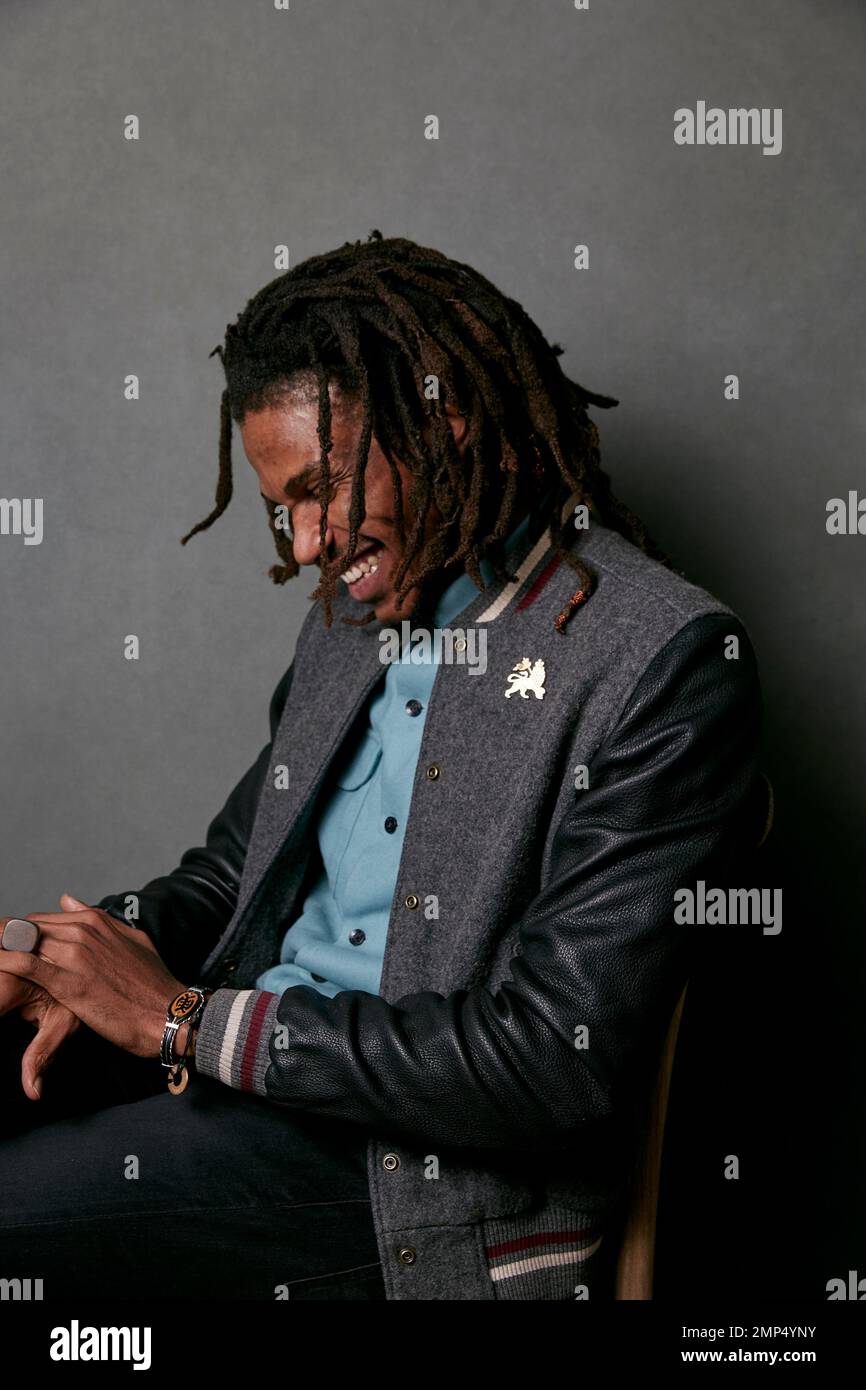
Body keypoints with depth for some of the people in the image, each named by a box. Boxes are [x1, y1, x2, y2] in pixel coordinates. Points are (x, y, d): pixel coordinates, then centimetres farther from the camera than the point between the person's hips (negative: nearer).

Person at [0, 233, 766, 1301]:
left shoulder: (665, 659, -16)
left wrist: (186, 1019, -17)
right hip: (232, 1063, 7)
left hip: (420, 1170, -7)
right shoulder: (352, 610, 10)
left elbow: (562, 1061, -20)